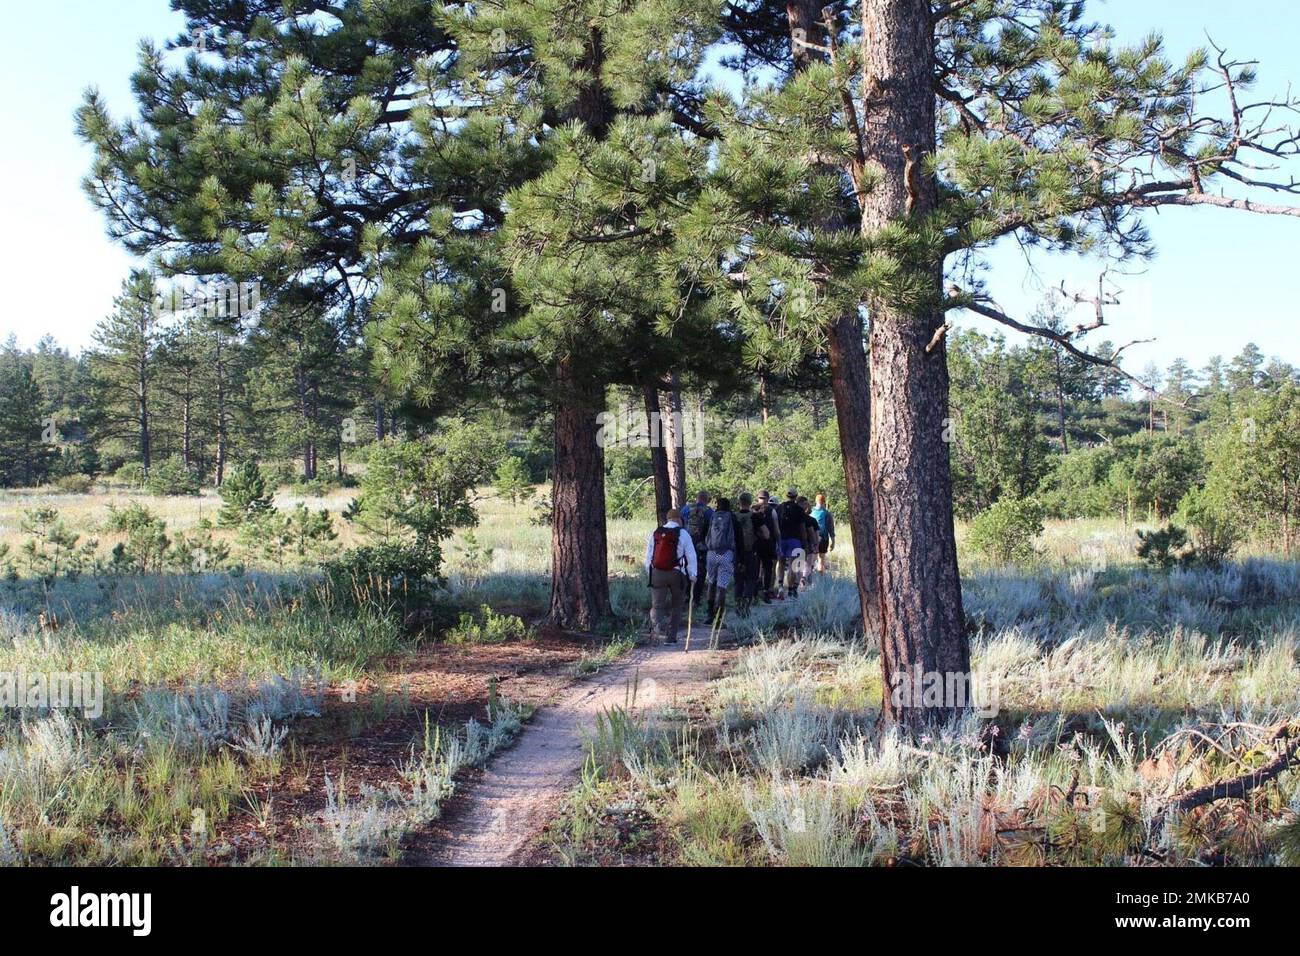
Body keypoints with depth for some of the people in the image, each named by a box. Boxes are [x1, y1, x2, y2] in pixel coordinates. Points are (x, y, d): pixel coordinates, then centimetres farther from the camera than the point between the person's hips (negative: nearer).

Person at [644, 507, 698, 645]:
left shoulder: (655, 533, 7)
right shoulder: (683, 534, -3)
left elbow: (648, 555, 10)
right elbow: (691, 556, -3)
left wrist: (649, 572, 20)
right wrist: (693, 575, 6)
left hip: (657, 574, 2)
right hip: (677, 574, -2)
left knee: (657, 606, 2)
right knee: (676, 607, 14)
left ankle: (657, 629, -26)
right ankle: (671, 637, 15)